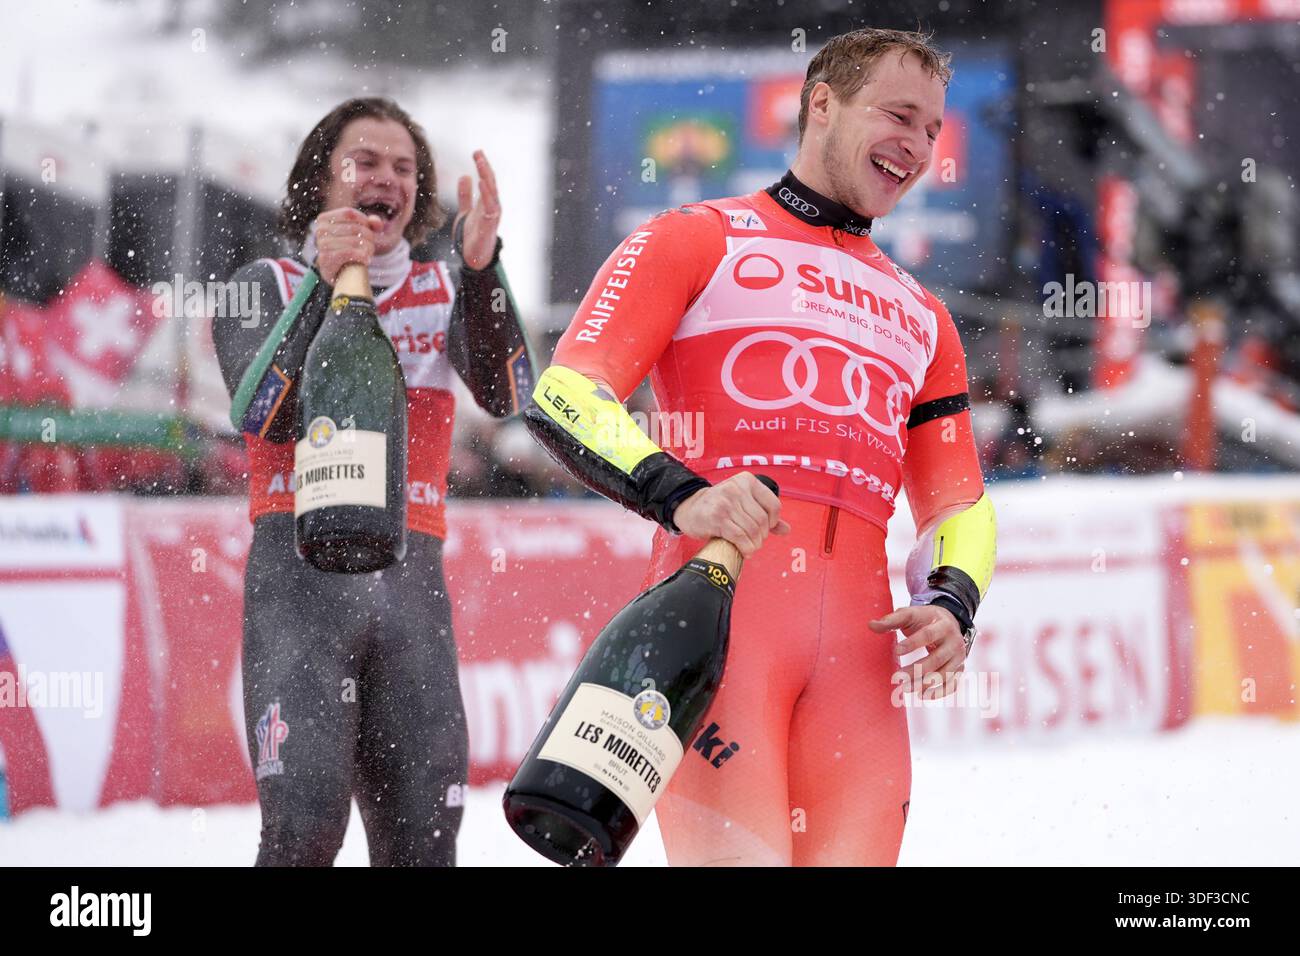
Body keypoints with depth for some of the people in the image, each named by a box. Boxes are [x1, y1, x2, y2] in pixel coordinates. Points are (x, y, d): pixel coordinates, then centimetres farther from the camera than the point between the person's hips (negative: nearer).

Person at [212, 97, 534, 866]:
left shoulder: (447, 293, 16)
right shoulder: (268, 285, 10)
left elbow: (507, 397, -3)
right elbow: (268, 419, -8)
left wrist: (481, 267, -17)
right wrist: (327, 285, -14)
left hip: (413, 580, 3)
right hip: (301, 574, -3)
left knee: (423, 837, -2)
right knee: (305, 826, -19)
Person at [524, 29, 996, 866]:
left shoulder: (921, 319, 28)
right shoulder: (698, 241, 12)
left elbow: (960, 505, 27)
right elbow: (565, 395, 1)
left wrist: (953, 601, 5)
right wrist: (677, 494, -17)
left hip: (859, 638, 5)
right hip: (720, 602, -5)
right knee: (738, 856, -20)